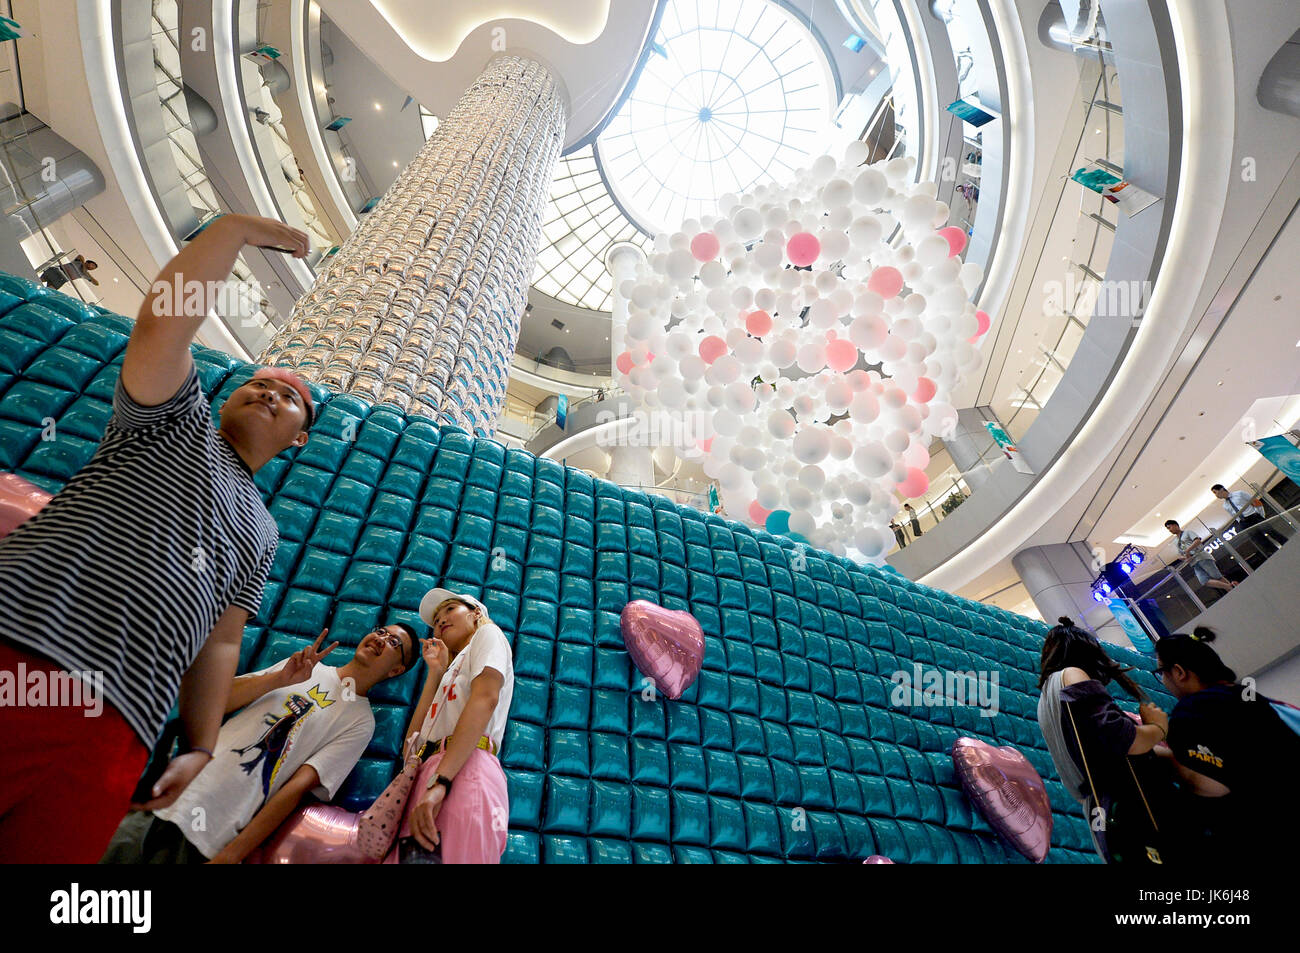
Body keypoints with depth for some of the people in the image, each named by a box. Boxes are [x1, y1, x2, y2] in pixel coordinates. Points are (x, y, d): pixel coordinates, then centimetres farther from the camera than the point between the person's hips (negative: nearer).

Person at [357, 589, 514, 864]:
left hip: (465, 772, -7)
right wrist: (436, 671, 21)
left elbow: (486, 698, -11)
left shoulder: (488, 633, 13)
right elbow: (411, 745, 21)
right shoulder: (453, 670, 35)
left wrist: (438, 782, -23)